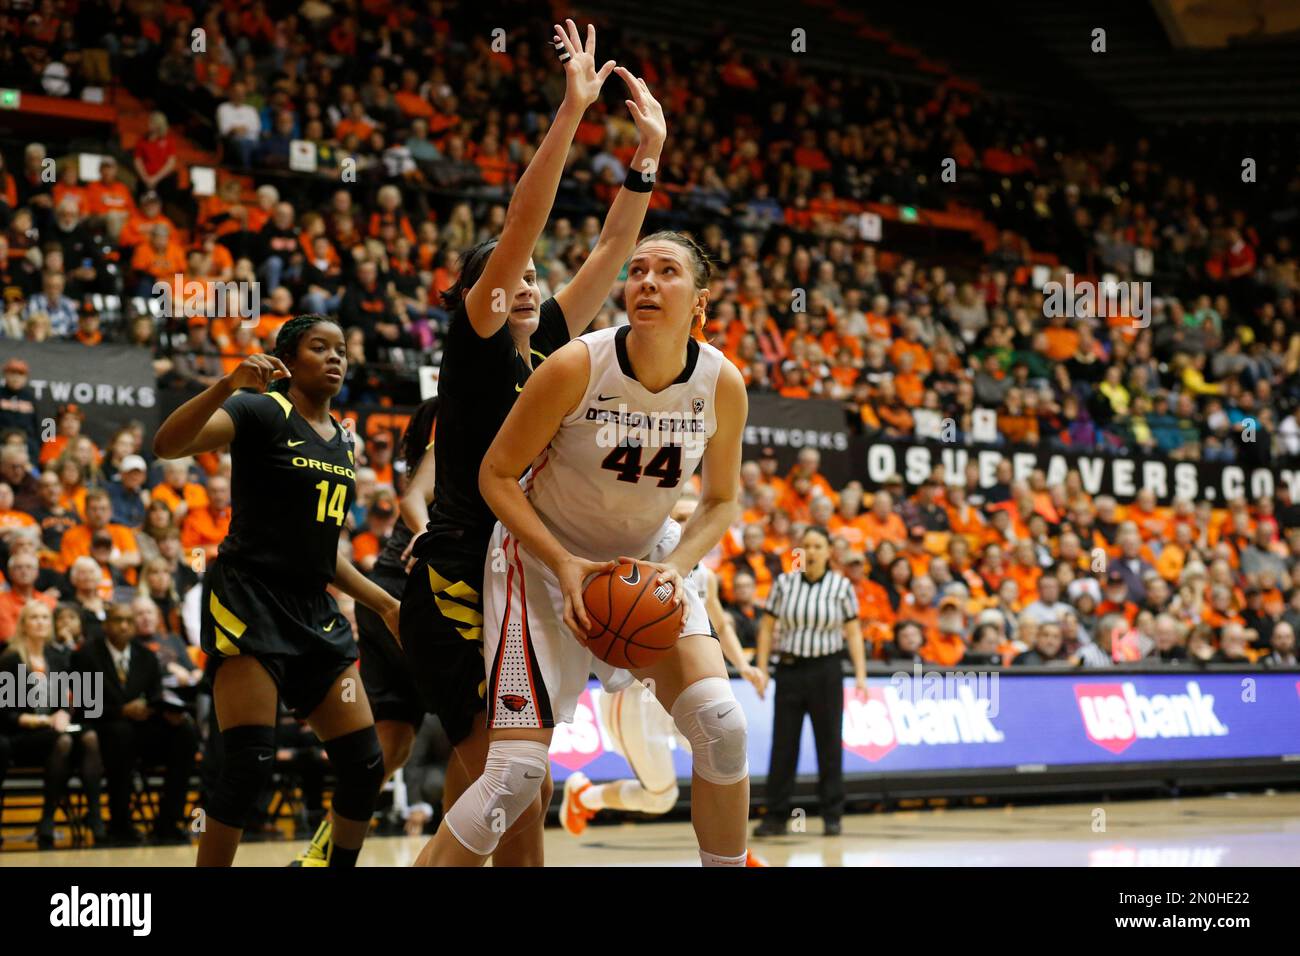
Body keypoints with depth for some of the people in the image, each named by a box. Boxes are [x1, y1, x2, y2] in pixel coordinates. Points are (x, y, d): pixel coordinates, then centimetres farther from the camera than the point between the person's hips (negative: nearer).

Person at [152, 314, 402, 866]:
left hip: (314, 613, 8)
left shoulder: (342, 443, 18)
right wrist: (228, 385, -34)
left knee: (364, 764, 3)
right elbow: (167, 445, -22)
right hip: (250, 602, -8)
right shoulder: (263, 412, -5)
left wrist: (384, 604, 22)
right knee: (249, 763, -17)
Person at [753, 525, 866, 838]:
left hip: (826, 670, -1)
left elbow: (853, 632, 2)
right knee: (783, 743, 1)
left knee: (829, 742, 1)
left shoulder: (841, 586, 0)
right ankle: (776, 816, 6)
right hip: (789, 669, 1)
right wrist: (761, 668, -1)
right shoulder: (784, 583, 3)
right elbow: (768, 627, 6)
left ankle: (832, 815, 10)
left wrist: (860, 674, -6)